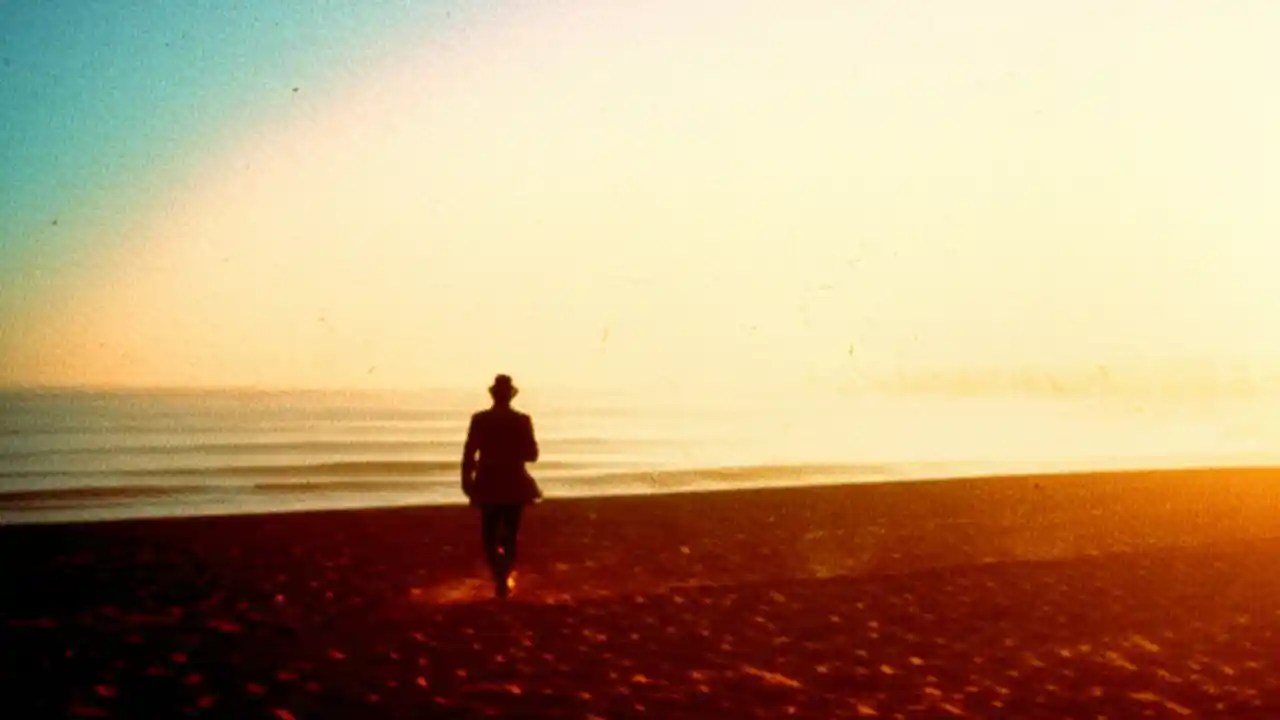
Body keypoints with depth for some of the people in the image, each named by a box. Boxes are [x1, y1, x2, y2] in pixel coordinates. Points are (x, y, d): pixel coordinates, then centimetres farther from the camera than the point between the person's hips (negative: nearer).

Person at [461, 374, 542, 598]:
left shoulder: (479, 420, -8)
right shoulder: (523, 420, -8)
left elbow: (469, 454, -7)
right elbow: (532, 454, -4)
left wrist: (466, 480, 4)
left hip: (488, 485, 0)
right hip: (514, 485, 0)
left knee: (490, 534, 11)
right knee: (510, 534, 14)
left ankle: (499, 576, -9)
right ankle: (504, 578, 10)